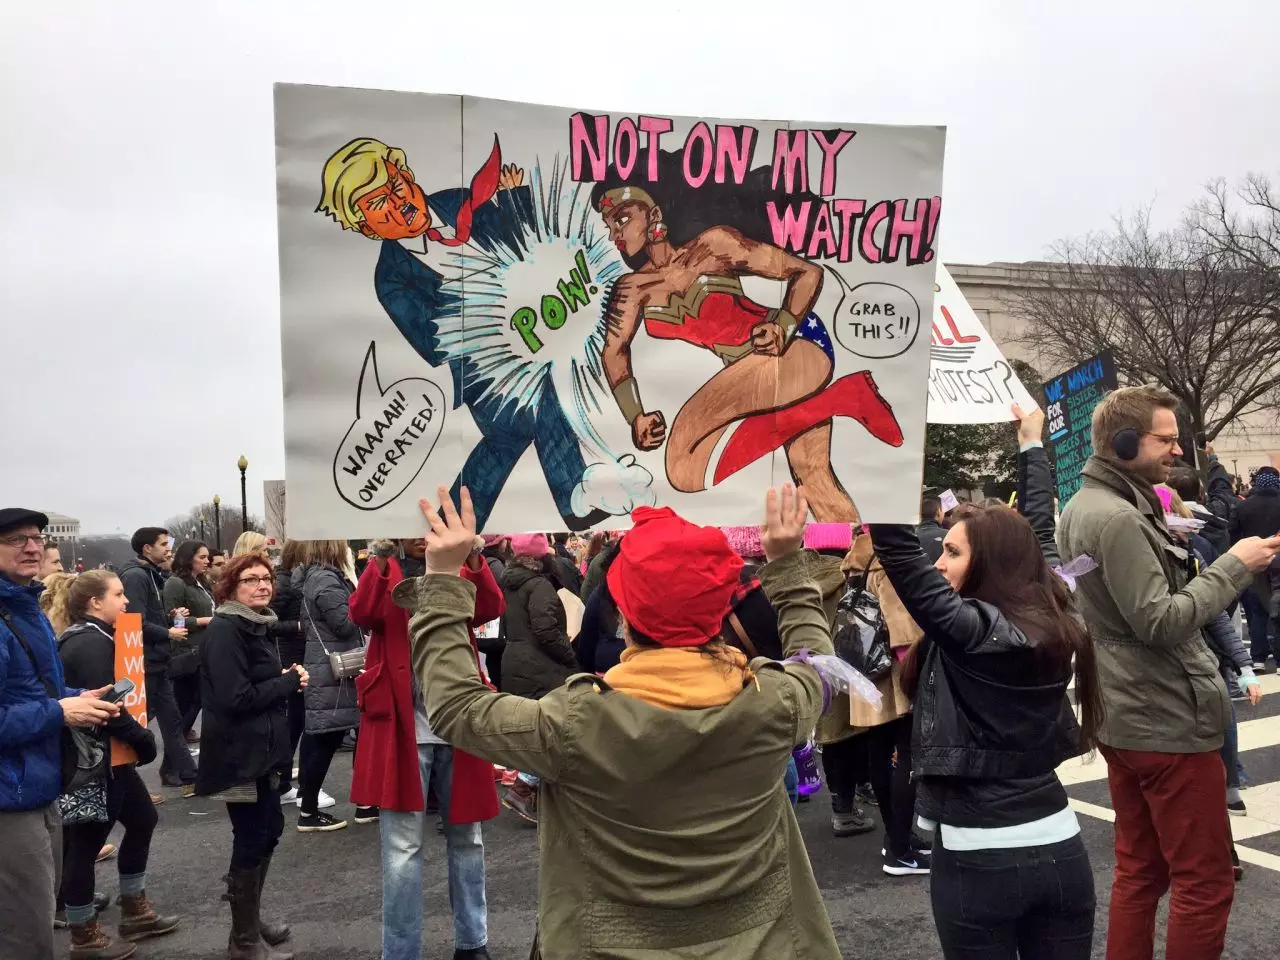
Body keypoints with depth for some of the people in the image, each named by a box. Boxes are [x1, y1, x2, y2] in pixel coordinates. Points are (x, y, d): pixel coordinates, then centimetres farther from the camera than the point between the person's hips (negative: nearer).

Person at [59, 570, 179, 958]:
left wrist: (136, 736, 6)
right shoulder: (91, 643, -20)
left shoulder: (94, 637, 13)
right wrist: (143, 738, -14)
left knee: (142, 820, 19)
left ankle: (134, 912, 31)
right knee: (85, 841, 2)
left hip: (110, 752, 11)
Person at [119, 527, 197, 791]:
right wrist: (168, 633, -15)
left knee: (171, 719, 13)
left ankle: (185, 775, 21)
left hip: (158, 662, 10)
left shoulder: (153, 575, 14)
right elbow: (136, 623, -26)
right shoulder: (135, 576, -17)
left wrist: (170, 615, 4)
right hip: (144, 663, -10)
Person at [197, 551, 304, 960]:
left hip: (259, 749, 10)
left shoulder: (256, 625, 11)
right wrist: (289, 681, -15)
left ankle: (250, 918, 34)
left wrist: (288, 679, 2)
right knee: (252, 840, 0)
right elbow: (236, 698, -25)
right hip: (239, 754, -10)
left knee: (269, 830, 18)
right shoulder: (224, 631, -18)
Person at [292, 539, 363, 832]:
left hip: (322, 667, 11)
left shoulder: (314, 575, 13)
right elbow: (346, 623, -19)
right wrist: (355, 585, -13)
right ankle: (308, 813, 1)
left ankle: (307, 797, 26)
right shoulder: (326, 580, -19)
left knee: (317, 734, 16)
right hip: (331, 670, -11)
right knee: (327, 737, -5)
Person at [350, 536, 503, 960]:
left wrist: (474, 558, -29)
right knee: (403, 848, 0)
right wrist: (380, 558, -30)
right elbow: (361, 614, -17)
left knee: (466, 837, 14)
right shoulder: (385, 572, 3)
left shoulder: (460, 572, 7)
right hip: (403, 727, -2)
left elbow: (491, 609, -13)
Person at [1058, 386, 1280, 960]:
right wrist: (1233, 566, -17)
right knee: (1205, 883, 1)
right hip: (1168, 723, -10)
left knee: (1140, 870, 17)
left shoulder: (1083, 507, 11)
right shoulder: (1118, 518, -21)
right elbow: (1160, 623, -24)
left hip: (1122, 717, 10)